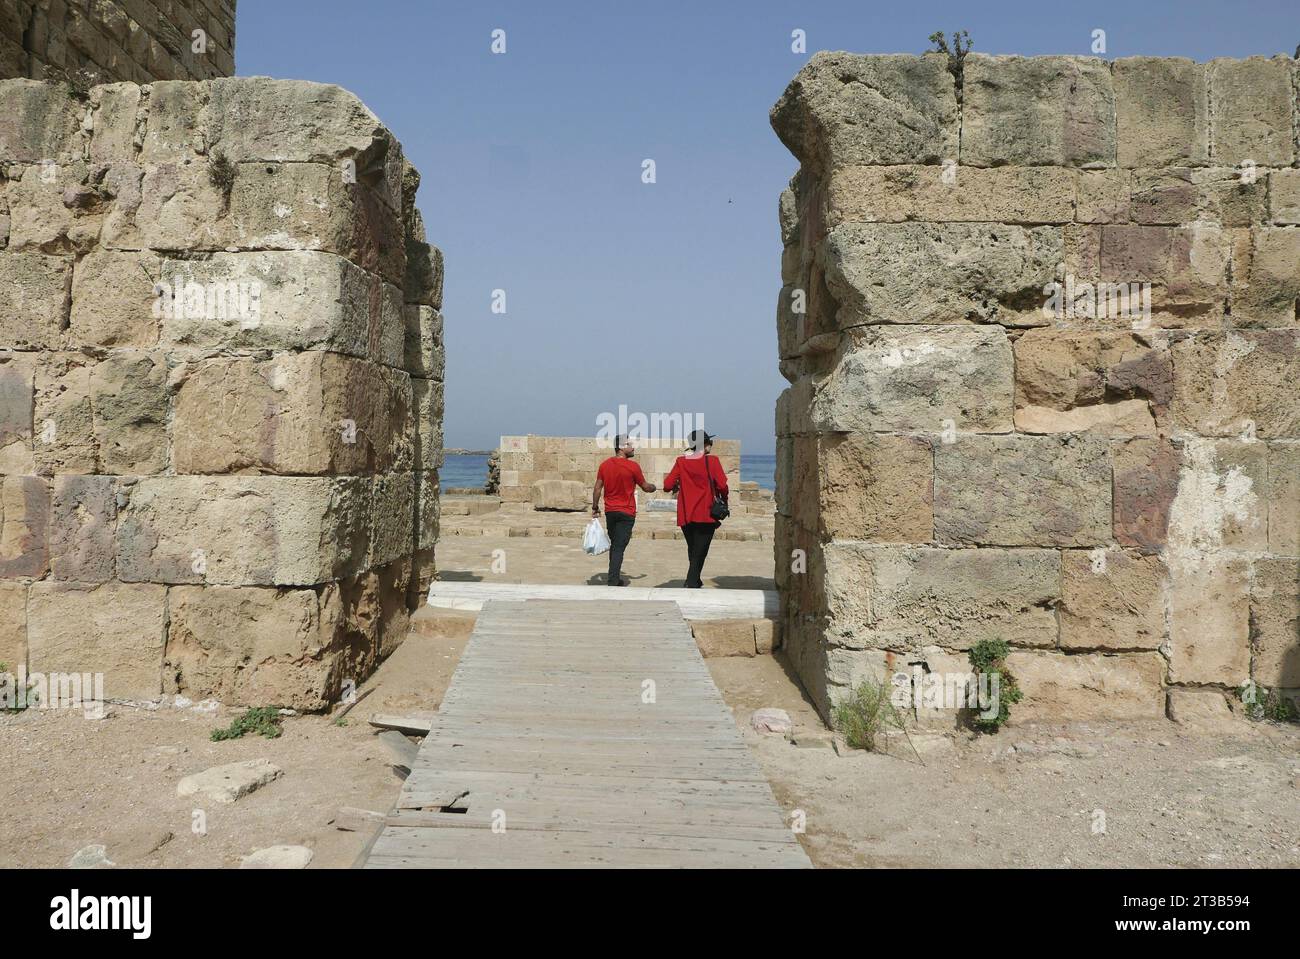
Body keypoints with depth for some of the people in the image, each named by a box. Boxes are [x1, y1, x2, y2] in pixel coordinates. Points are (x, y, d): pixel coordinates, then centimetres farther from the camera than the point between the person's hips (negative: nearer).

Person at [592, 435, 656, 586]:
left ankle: (614, 578, 24)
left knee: (614, 545, 18)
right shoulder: (633, 466, -12)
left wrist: (595, 507, 13)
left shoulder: (605, 465, 2)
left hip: (610, 511, 5)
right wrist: (654, 487, 20)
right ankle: (613, 581, -7)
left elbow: (597, 488, 3)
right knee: (619, 548, -4)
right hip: (626, 513, -5)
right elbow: (645, 487, -1)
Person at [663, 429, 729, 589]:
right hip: (706, 515, -4)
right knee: (700, 552, 0)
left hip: (685, 516, 4)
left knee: (692, 550, 21)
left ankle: (695, 581, 34)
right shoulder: (712, 461, -7)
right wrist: (724, 500, 6)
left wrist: (676, 487, 19)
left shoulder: (681, 461, 2)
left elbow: (667, 485, -2)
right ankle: (692, 583, -11)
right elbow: (722, 486, -14)